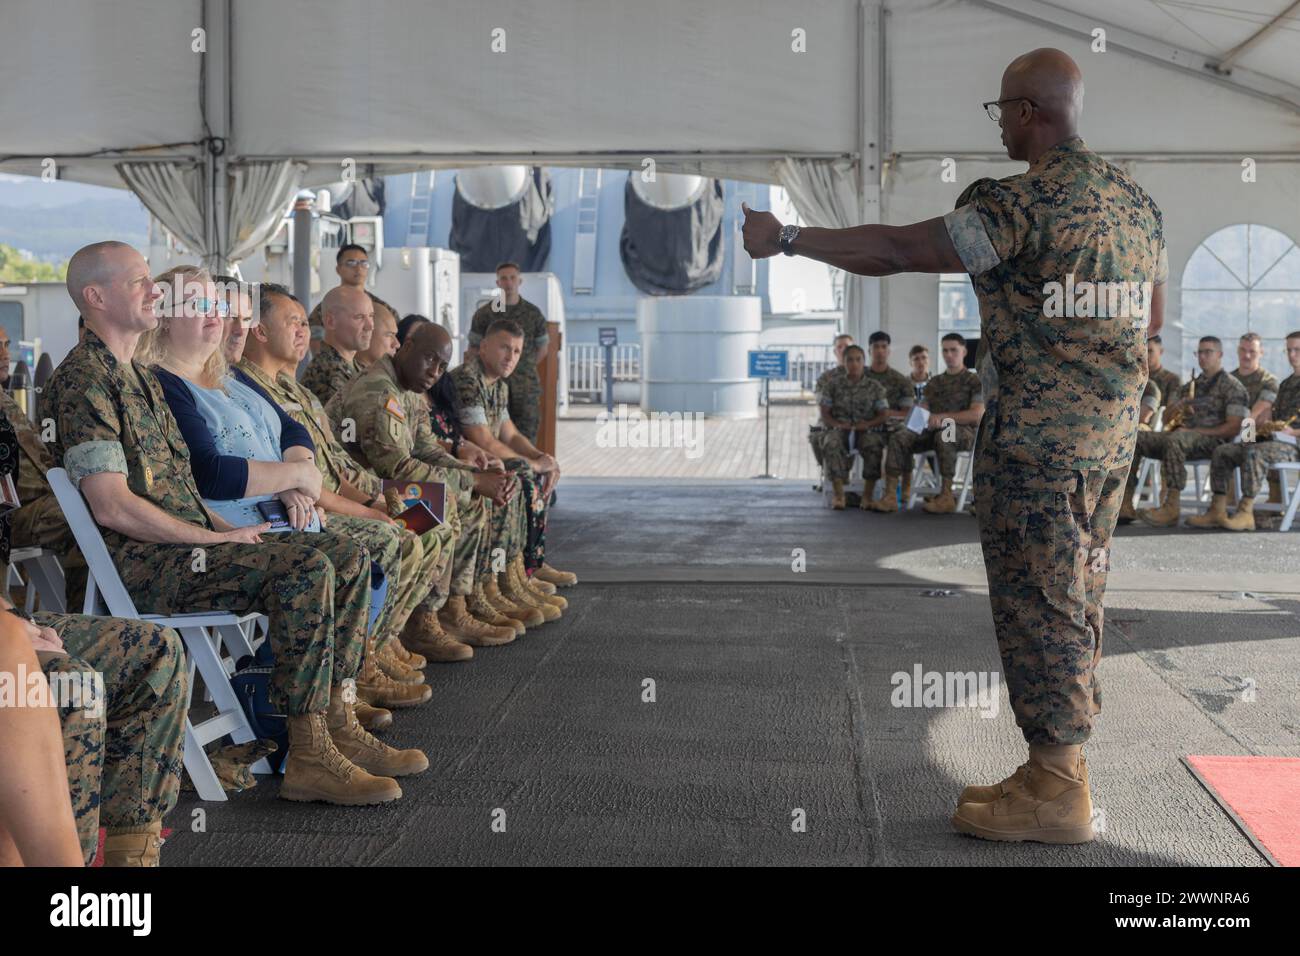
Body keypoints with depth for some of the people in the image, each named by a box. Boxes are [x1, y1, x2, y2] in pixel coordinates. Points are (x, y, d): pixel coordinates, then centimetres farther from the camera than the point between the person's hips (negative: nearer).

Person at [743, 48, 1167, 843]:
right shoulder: (1136, 198, 10)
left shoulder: (1022, 202, -16)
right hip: (1111, 438, 8)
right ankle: (1063, 771, 23)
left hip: (1036, 442, -8)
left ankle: (1054, 794, 6)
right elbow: (1153, 318, 18)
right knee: (1077, 605, 14)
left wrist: (787, 238, -8)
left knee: (1038, 607, -1)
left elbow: (893, 250, -16)